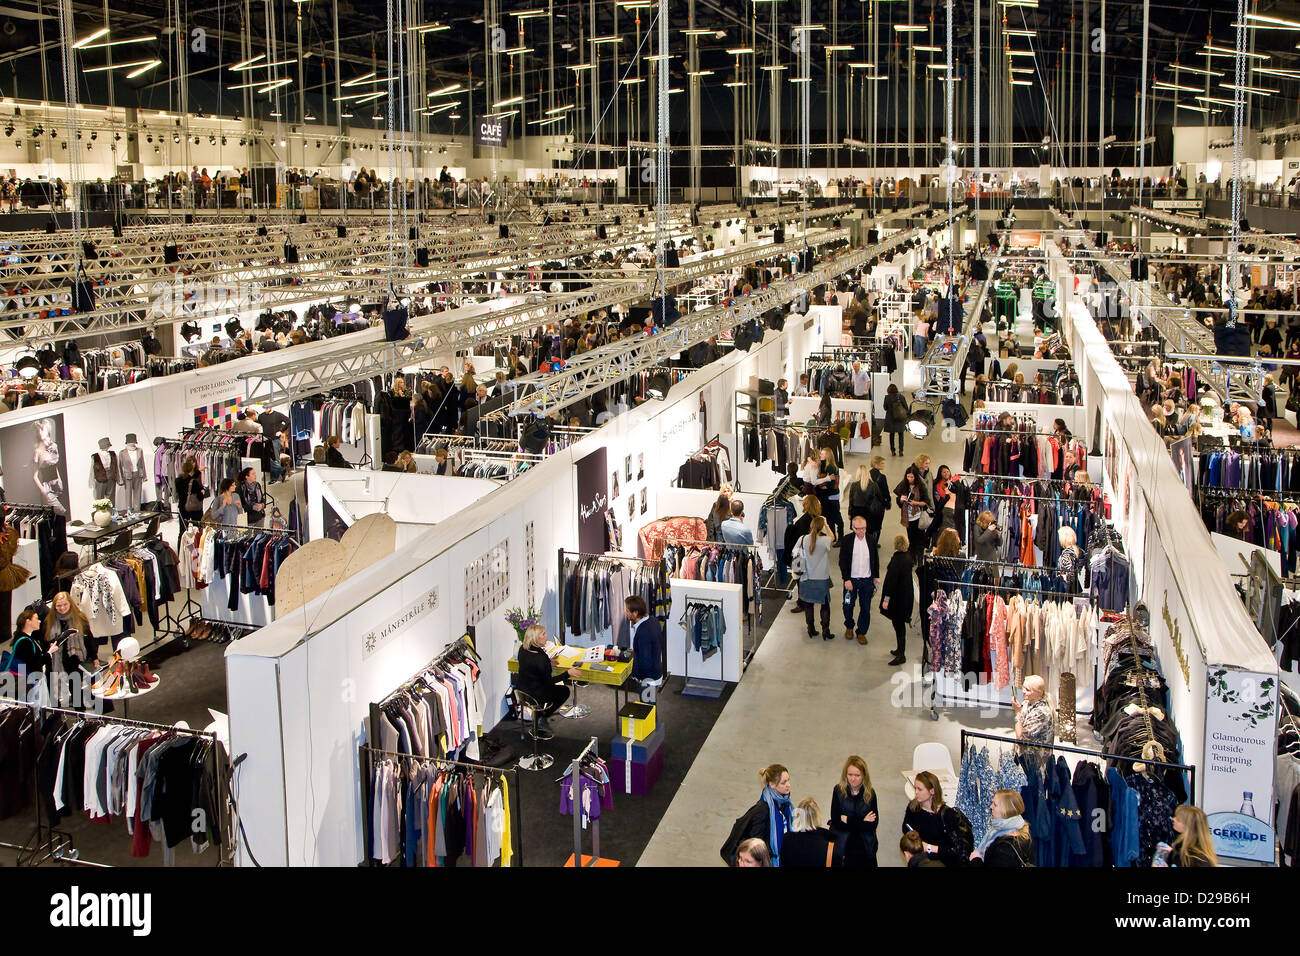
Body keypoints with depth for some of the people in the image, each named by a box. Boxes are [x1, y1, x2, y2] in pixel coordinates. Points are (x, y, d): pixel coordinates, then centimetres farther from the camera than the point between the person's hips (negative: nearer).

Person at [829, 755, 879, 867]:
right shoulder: (838, 791, -5)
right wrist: (862, 822, -15)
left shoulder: (870, 794, -2)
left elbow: (873, 824, -10)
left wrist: (848, 820, -14)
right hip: (842, 846, -1)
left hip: (865, 847, 1)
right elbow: (836, 820, -12)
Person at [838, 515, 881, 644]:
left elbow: (875, 560, 9)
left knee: (865, 608, 5)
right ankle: (849, 627, 36)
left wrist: (876, 576, 8)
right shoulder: (846, 541, -9)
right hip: (851, 580, -1)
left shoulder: (871, 540, -1)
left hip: (867, 580, 1)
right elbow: (842, 561, -8)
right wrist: (846, 579, -13)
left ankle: (861, 632, 21)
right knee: (848, 605, 11)